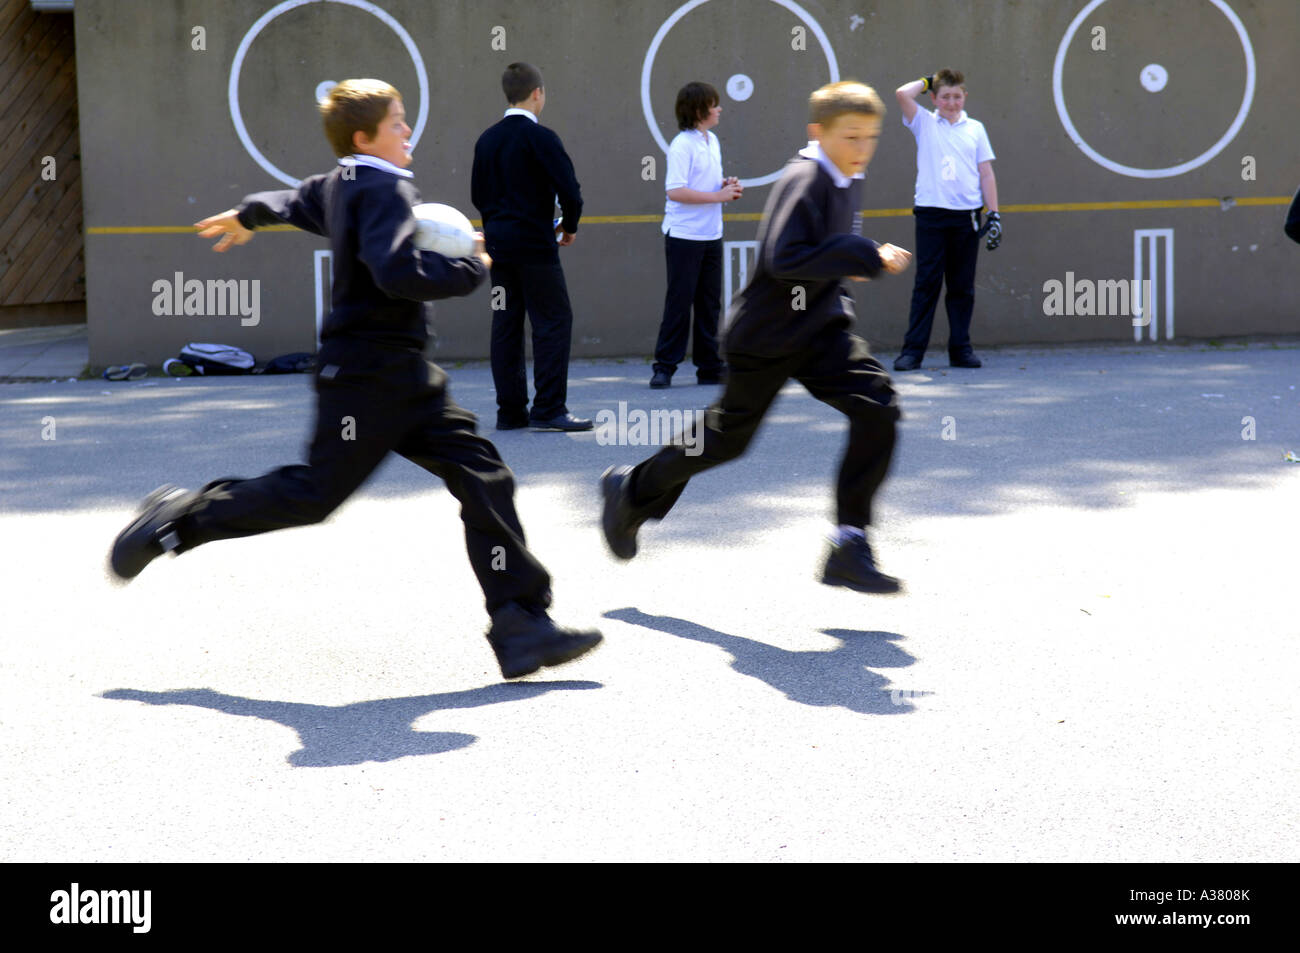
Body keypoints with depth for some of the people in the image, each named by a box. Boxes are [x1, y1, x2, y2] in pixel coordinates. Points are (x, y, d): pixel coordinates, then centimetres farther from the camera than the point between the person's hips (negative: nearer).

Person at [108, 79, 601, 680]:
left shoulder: (340, 185, 16)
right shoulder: (385, 190, -14)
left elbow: (298, 201, 37)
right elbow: (399, 273, -29)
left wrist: (248, 214, 57)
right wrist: (473, 268, -15)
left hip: (403, 373, 10)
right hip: (366, 375, -10)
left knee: (482, 475, -1)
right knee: (314, 494, -4)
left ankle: (521, 625, -5)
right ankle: (182, 519, 15)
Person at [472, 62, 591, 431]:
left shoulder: (487, 139, 10)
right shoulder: (540, 137, -11)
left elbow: (478, 194, 15)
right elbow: (569, 190, -15)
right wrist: (570, 226, 2)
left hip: (498, 244, 7)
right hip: (534, 244, -7)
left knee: (505, 325, 8)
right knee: (554, 321, -2)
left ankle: (510, 411, 9)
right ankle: (548, 410, -7)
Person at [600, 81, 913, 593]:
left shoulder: (845, 180, 9)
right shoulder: (803, 181, -20)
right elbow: (785, 258, -33)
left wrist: (849, 264, 12)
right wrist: (866, 256, -33)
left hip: (821, 327, 7)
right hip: (768, 336, -7)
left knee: (877, 407, -14)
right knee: (728, 435, 7)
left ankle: (849, 545, -10)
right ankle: (633, 490, 33)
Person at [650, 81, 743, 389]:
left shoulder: (712, 141, 13)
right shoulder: (682, 145, -12)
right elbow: (675, 191, -20)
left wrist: (727, 186, 3)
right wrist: (718, 196, -18)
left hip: (711, 236, 8)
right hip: (683, 236, -8)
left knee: (709, 303, 9)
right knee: (679, 302, -4)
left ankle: (709, 367, 15)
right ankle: (664, 367, 3)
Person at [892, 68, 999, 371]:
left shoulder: (975, 128, 12)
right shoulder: (924, 124, 6)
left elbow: (986, 174, 11)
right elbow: (902, 94, -10)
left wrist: (994, 215, 5)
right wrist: (927, 81, 8)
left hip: (966, 216, 2)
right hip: (931, 215, -2)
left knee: (963, 286, 6)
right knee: (927, 283, -5)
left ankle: (960, 349, 13)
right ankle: (913, 350, -3)